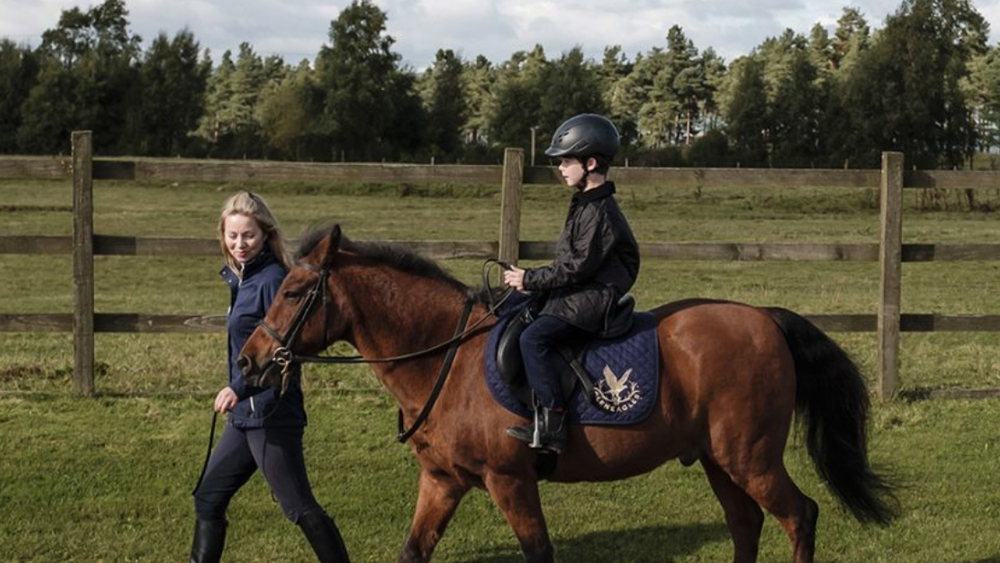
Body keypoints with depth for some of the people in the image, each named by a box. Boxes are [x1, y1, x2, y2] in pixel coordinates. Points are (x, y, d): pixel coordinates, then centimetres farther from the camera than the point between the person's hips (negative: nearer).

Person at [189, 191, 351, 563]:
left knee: (299, 507, -5)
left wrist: (240, 388, -32)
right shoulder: (241, 279, 11)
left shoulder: (271, 279, -16)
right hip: (246, 414, 10)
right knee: (208, 497, 16)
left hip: (271, 414, -10)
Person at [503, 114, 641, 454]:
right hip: (579, 295, 11)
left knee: (534, 337, -24)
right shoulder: (586, 204, 16)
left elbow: (577, 267, -20)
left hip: (592, 300, -11)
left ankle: (551, 426, -27)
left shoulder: (599, 211, -16)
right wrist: (531, 280, 15)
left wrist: (530, 279, -14)